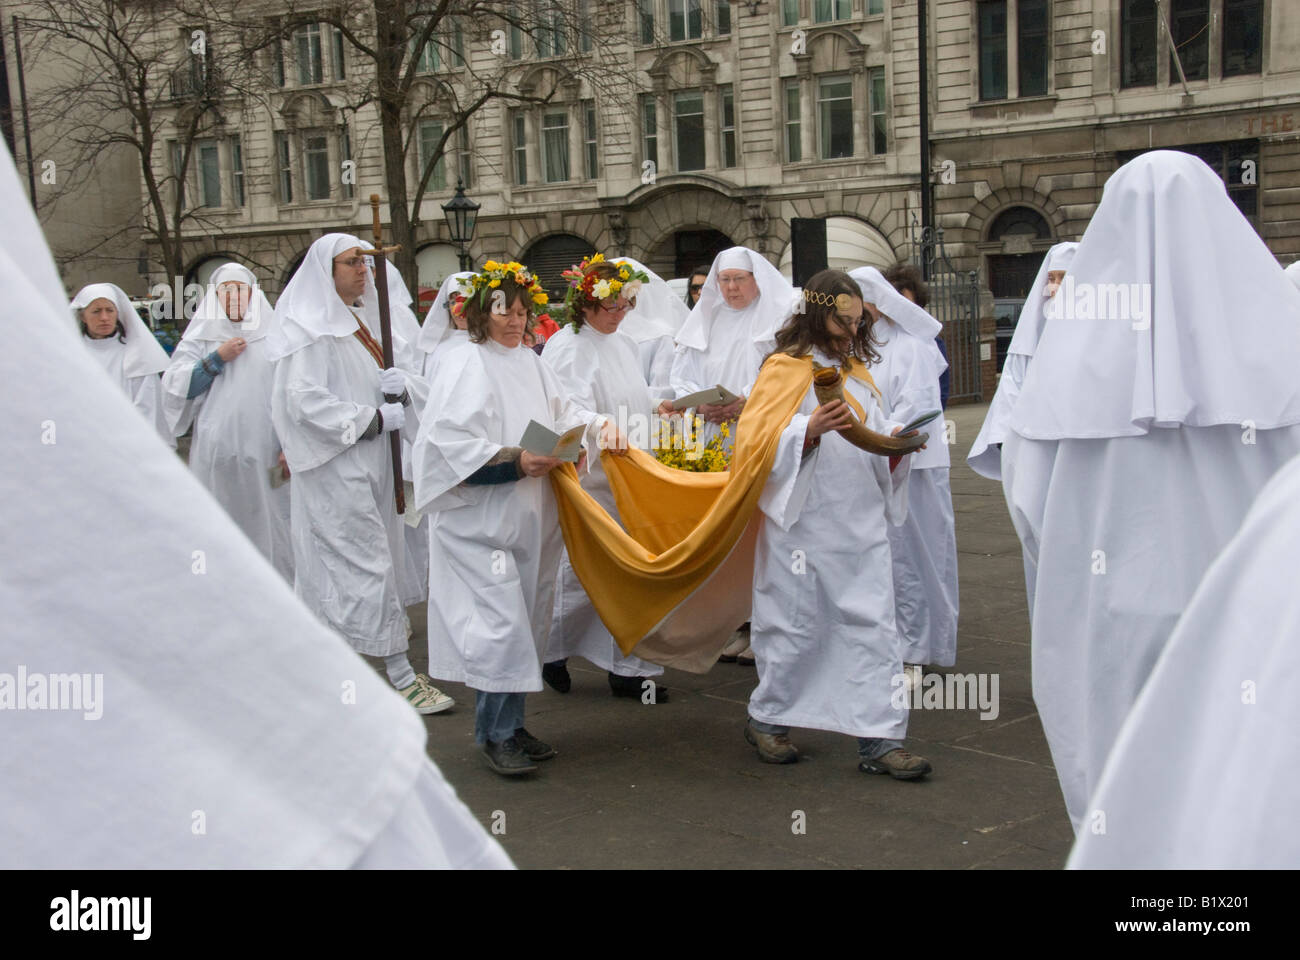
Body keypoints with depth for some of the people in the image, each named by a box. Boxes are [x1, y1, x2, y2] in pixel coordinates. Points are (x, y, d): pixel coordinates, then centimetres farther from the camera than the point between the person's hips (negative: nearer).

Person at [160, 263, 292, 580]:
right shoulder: (199, 337, 11)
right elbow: (176, 387, 2)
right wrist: (217, 359, -6)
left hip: (264, 453, -1)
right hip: (216, 453, 1)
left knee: (269, 529, -2)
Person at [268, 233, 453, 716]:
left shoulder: (363, 321, 15)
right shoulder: (311, 328, -11)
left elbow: (391, 382, 15)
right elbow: (303, 399, -19)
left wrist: (400, 386, -9)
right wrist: (373, 419, -18)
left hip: (368, 462, 8)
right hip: (335, 467, -8)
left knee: (333, 568, 14)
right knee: (369, 563, -8)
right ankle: (402, 676, -5)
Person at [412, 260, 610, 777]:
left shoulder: (529, 362, 14)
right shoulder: (464, 363, -9)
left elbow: (562, 413, 19)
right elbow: (453, 442, -18)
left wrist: (596, 427, -1)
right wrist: (515, 462, -24)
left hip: (526, 517, 8)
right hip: (479, 517, -8)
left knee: (523, 620, 12)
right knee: (500, 620, -10)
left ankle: (509, 724, 22)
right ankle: (494, 734, 2)